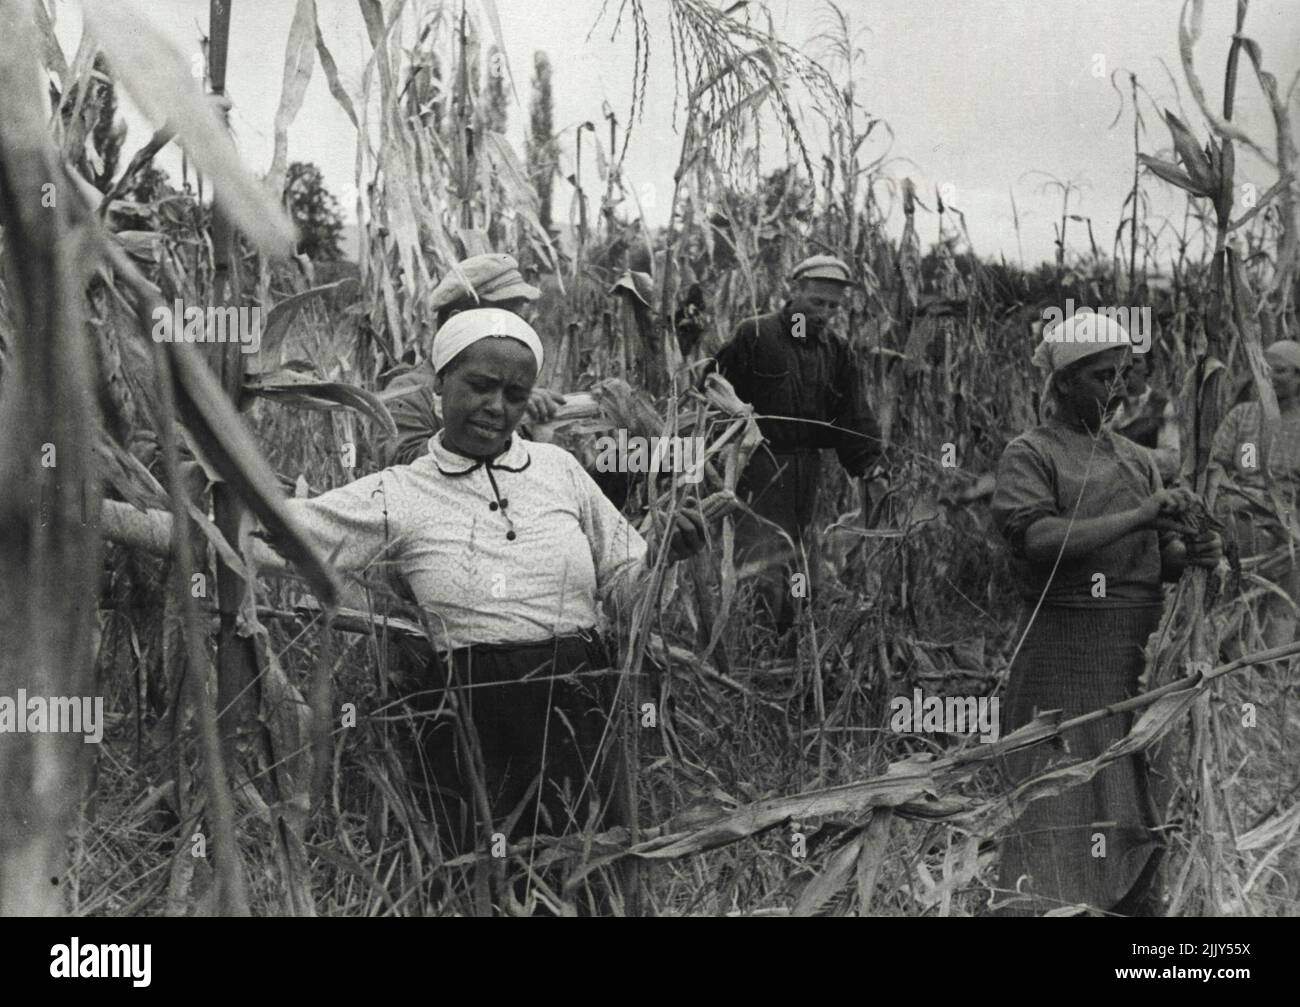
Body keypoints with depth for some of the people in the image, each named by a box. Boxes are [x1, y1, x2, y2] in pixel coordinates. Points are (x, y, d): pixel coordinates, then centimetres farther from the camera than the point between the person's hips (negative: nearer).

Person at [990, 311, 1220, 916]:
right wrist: (1139, 515, -18)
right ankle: (1042, 905, 5)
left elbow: (1160, 559, 17)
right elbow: (1036, 538, -18)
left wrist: (1192, 553, -7)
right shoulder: (1030, 455, -1)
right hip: (1064, 652, -6)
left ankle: (1138, 906, 19)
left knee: (1138, 796, 10)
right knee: (1059, 801, -3)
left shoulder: (1134, 459, 16)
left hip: (1140, 647, 6)